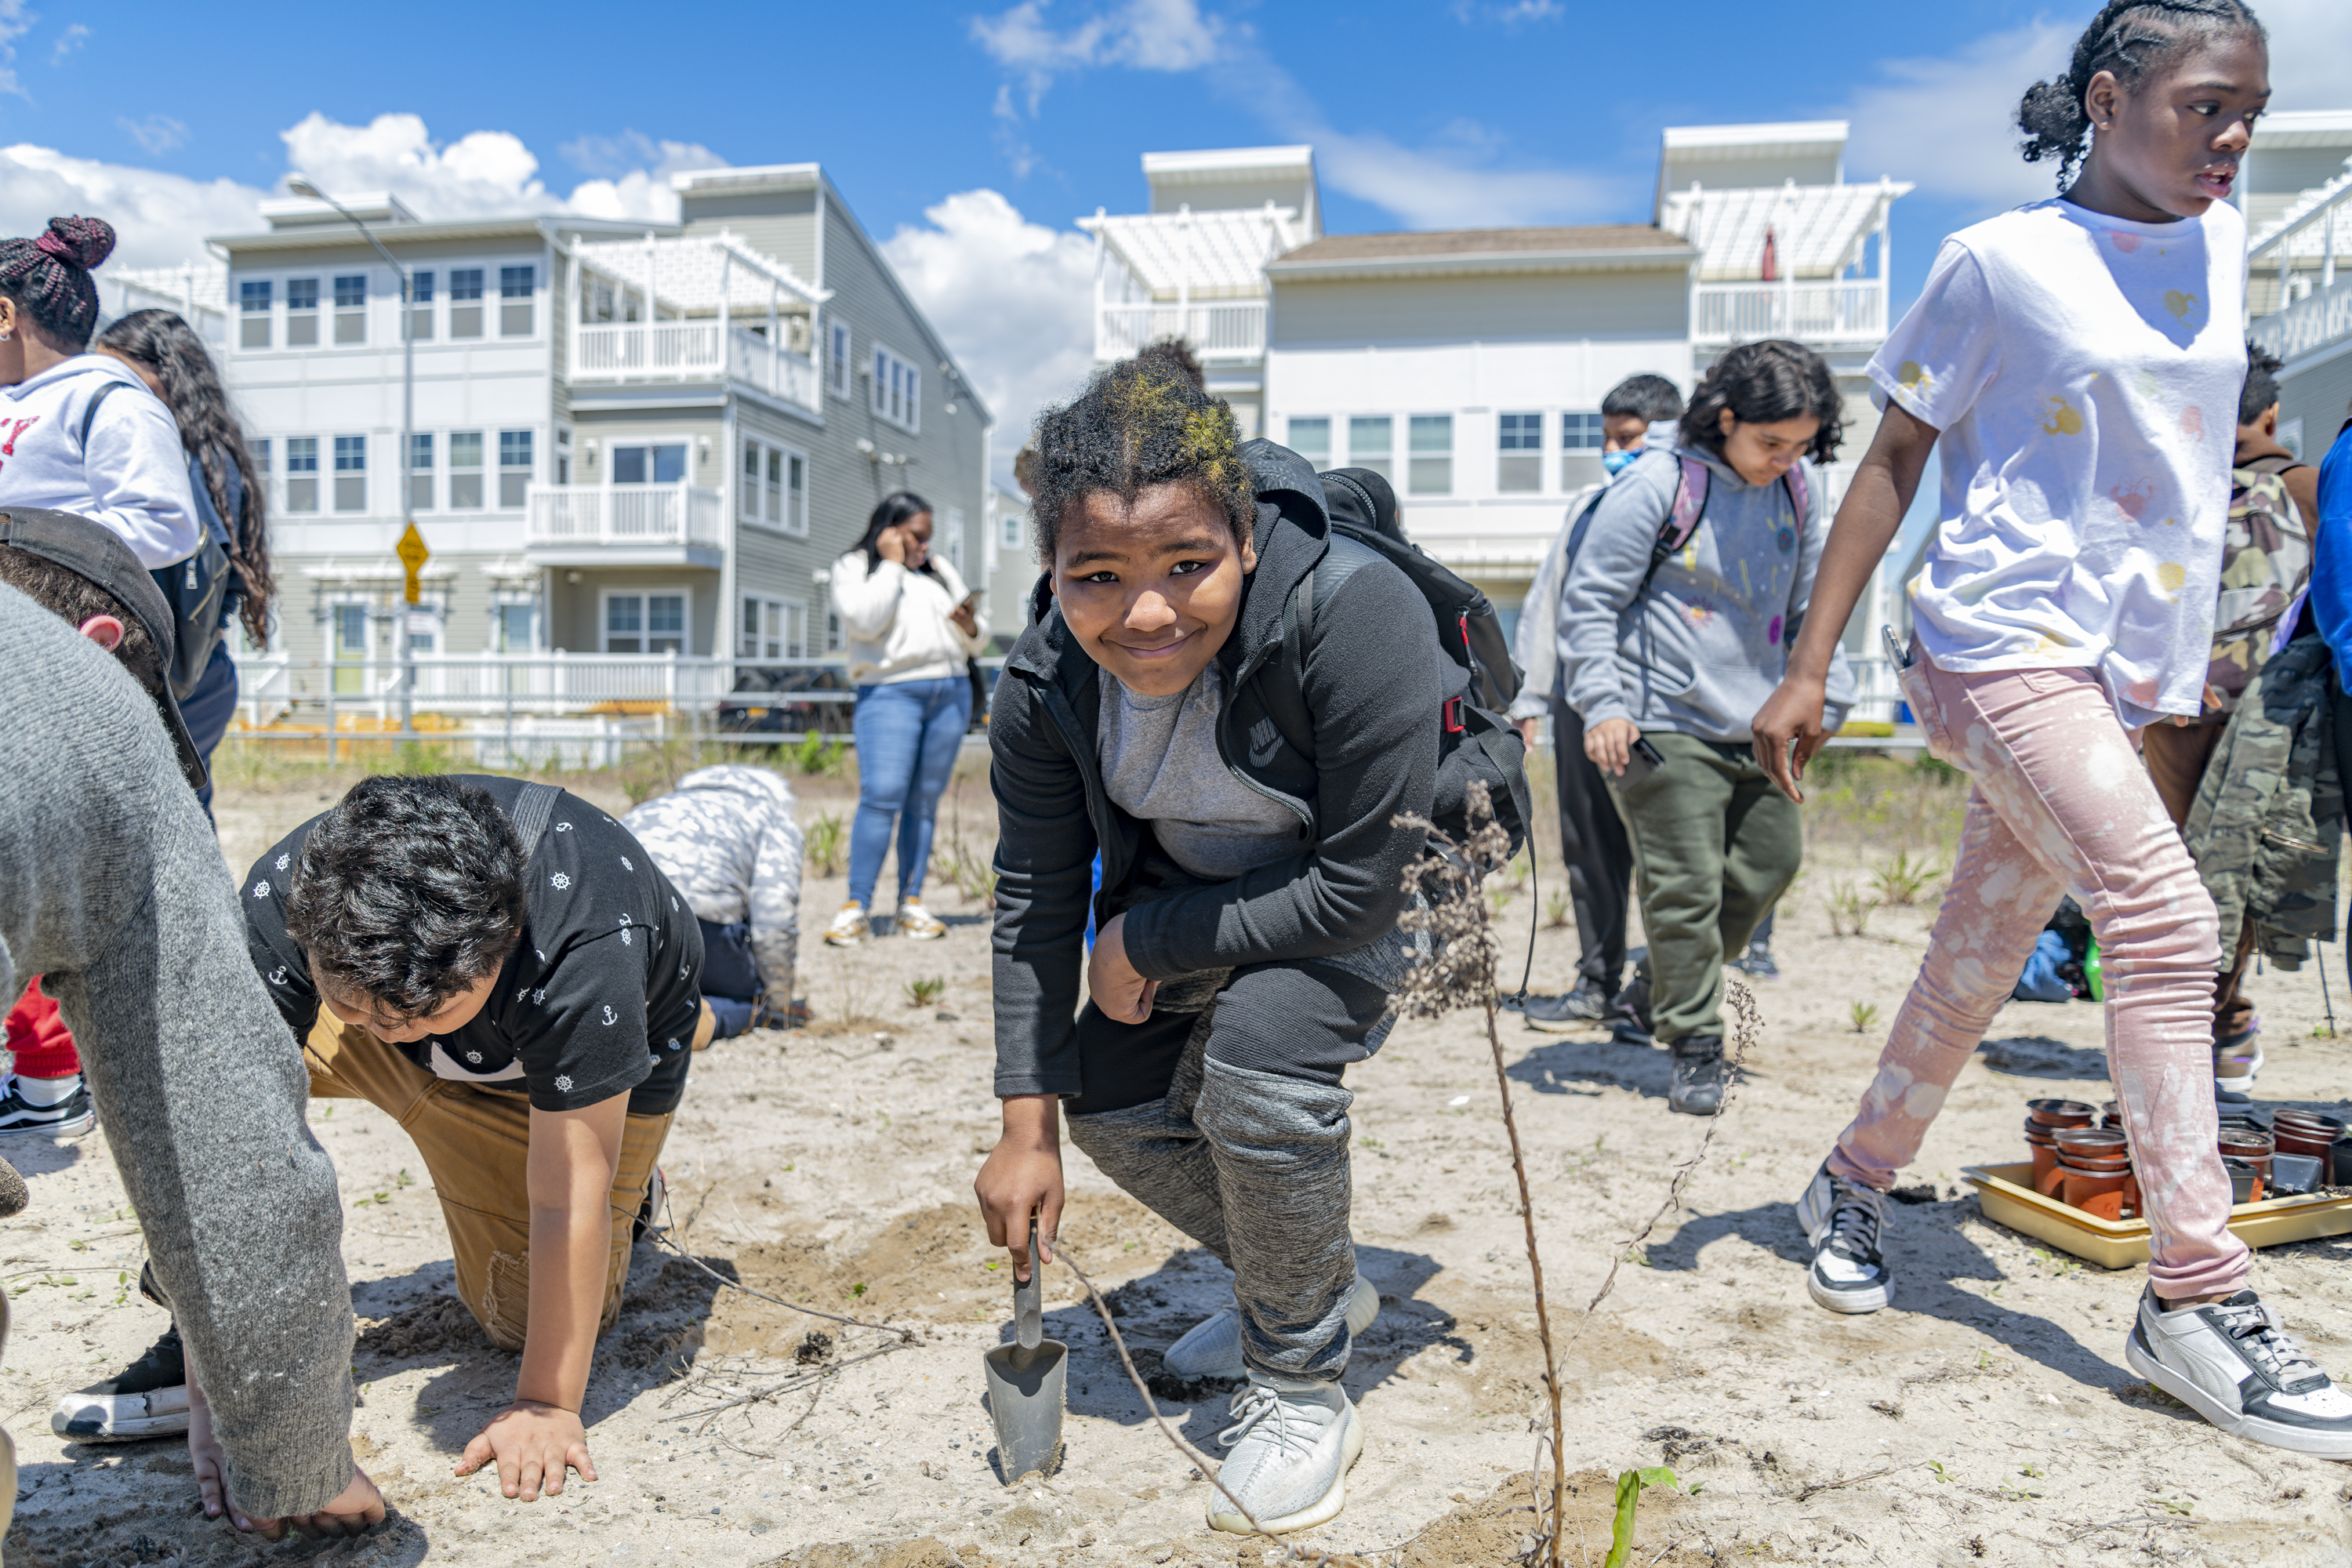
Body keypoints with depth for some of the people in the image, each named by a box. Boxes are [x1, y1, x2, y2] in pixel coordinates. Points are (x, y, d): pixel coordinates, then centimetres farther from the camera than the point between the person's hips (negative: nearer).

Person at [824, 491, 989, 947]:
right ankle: (856, 908, -15)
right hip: (890, 691, -4)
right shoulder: (853, 568, 9)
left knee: (925, 801, 2)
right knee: (882, 796, -17)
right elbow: (865, 621, -12)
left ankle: (911, 905, 5)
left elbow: (978, 643, 20)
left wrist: (970, 625, -2)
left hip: (952, 694, 4)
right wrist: (892, 565, -4)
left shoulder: (941, 571, 22)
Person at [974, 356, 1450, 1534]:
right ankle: (1318, 1286, 28)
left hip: (1401, 877, -6)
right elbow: (1036, 897, -8)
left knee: (1261, 1040, -30)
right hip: (1196, 889, 6)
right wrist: (1028, 1125, -7)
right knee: (1108, 1094, 2)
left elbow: (1363, 887, -31)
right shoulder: (1043, 686, -21)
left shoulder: (1357, 615, -38)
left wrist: (1148, 942, -22)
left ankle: (1301, 1388, -4)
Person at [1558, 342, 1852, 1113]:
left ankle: (1665, 993, 32)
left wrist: (1821, 692, 18)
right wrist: (1602, 704, -18)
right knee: (1685, 888, -5)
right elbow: (1589, 599, -10)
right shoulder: (1658, 484, -10)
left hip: (1757, 728, 7)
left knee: (1770, 862, 14)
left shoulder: (1799, 489, 9)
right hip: (1666, 725, -7)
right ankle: (1695, 1048, 8)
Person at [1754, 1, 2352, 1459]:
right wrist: (1807, 668, -9)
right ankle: (2199, 1296, -7)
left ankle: (1857, 1180, 27)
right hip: (2007, 639, -6)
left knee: (1983, 954, 10)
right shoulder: (2002, 261, -4)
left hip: (2135, 665, 7)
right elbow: (1895, 459, -4)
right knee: (2168, 926, -16)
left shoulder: (2226, 241, 14)